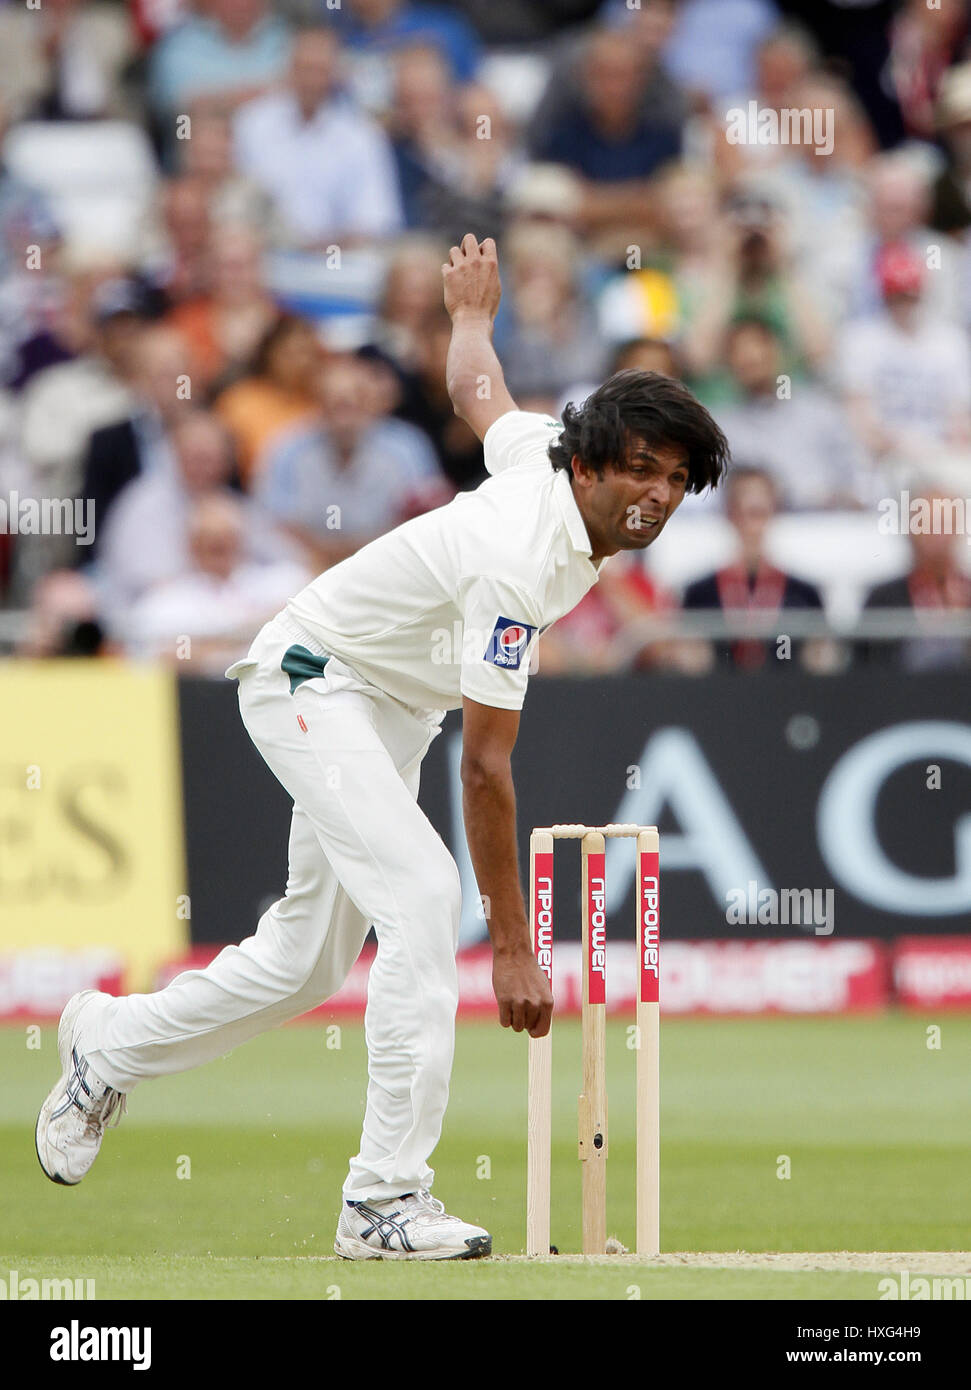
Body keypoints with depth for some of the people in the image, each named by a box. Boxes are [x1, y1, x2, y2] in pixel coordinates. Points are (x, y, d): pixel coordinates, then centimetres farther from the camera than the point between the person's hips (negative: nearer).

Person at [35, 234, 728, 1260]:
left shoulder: (546, 454, -9)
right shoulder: (520, 561, -33)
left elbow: (474, 388, 14)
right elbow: (485, 768, -34)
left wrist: (472, 316, 39)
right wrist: (512, 945, -34)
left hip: (393, 707, 9)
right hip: (315, 679, -9)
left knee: (307, 961, 13)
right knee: (423, 897, -27)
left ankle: (110, 1044, 36)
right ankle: (386, 1198, -29)